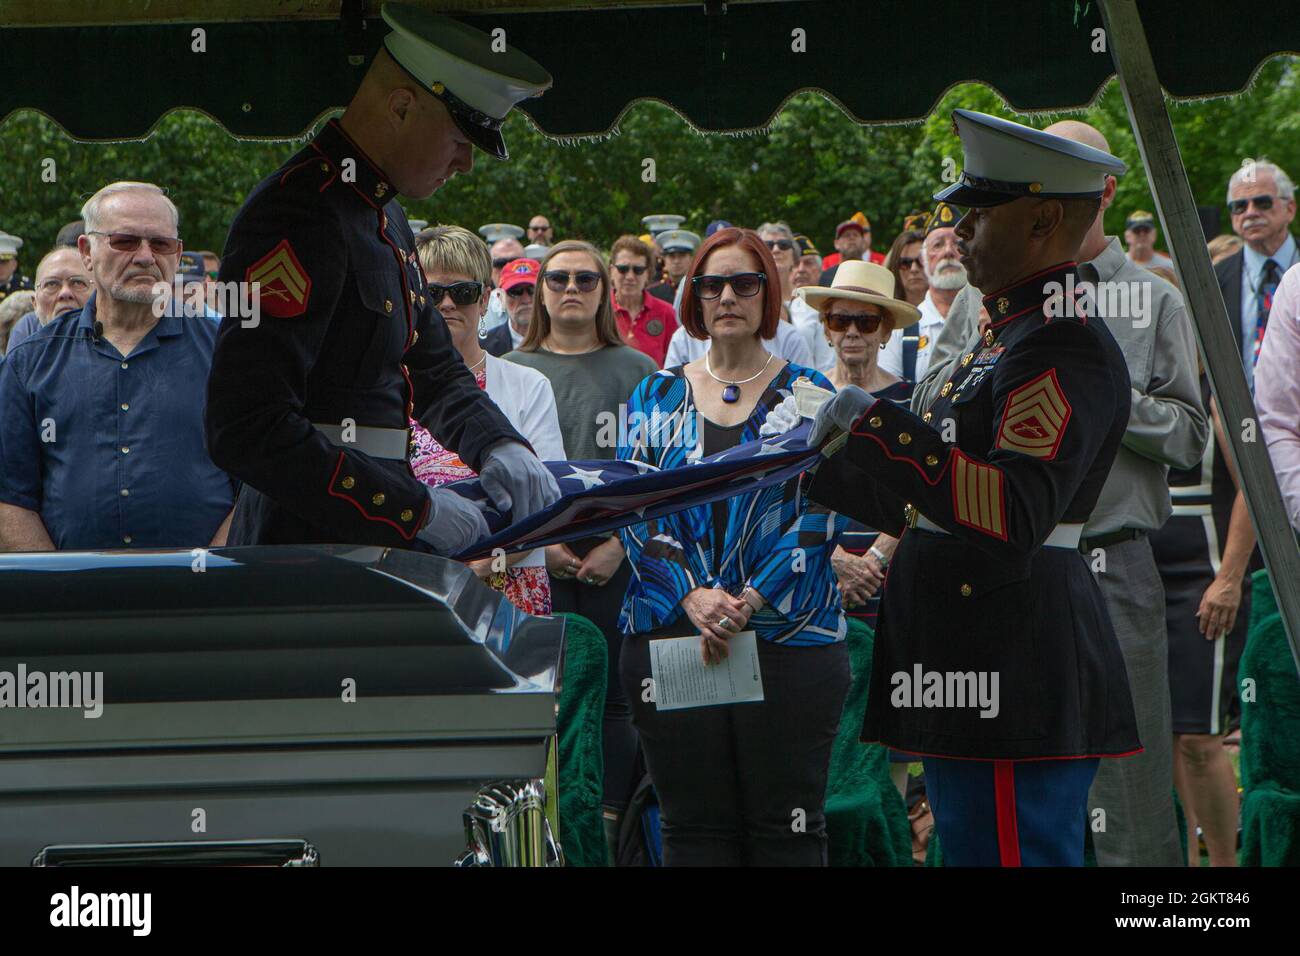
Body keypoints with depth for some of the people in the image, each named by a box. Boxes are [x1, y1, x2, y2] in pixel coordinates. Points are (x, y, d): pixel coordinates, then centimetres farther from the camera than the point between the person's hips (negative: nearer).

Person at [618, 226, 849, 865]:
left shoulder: (809, 395, 7)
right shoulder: (656, 396, 13)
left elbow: (821, 517, -2)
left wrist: (749, 601, -14)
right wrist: (694, 596, -12)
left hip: (789, 637, -2)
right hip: (668, 634, 2)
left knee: (787, 829, -2)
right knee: (693, 826, 3)